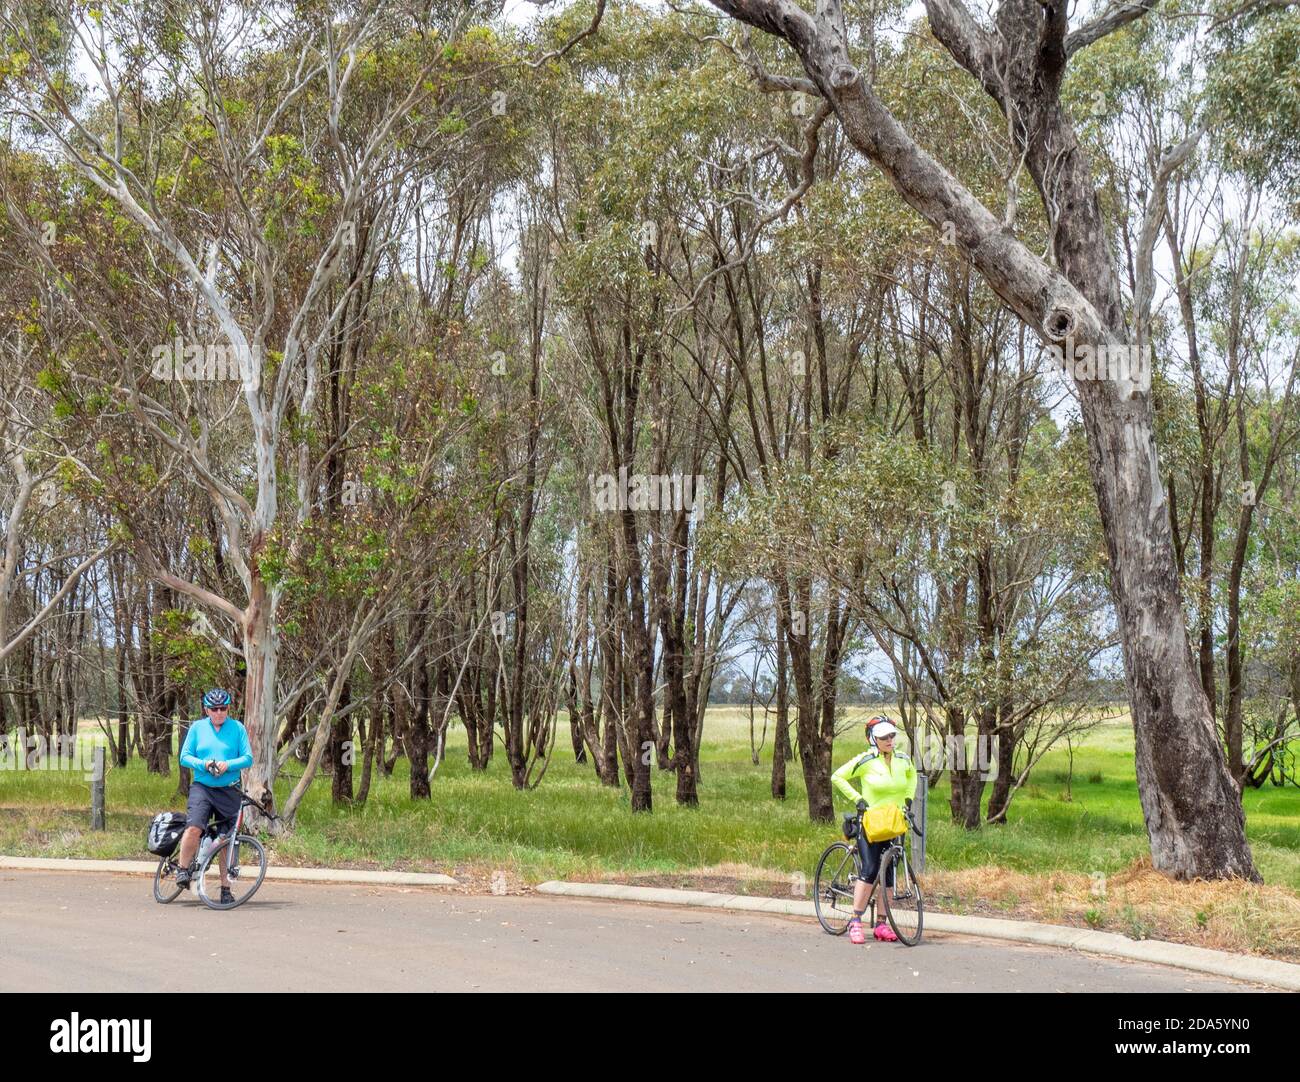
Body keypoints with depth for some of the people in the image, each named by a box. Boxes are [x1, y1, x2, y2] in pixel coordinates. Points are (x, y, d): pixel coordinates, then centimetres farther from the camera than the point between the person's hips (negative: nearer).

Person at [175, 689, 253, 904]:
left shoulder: (237, 728, 4)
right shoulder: (197, 727, 6)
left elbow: (248, 758, 0)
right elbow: (185, 757, 4)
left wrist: (228, 764, -18)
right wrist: (203, 764, -14)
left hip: (229, 791, 1)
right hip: (202, 787, 0)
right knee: (194, 828, -24)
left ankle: (226, 888, 14)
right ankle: (183, 869, -3)